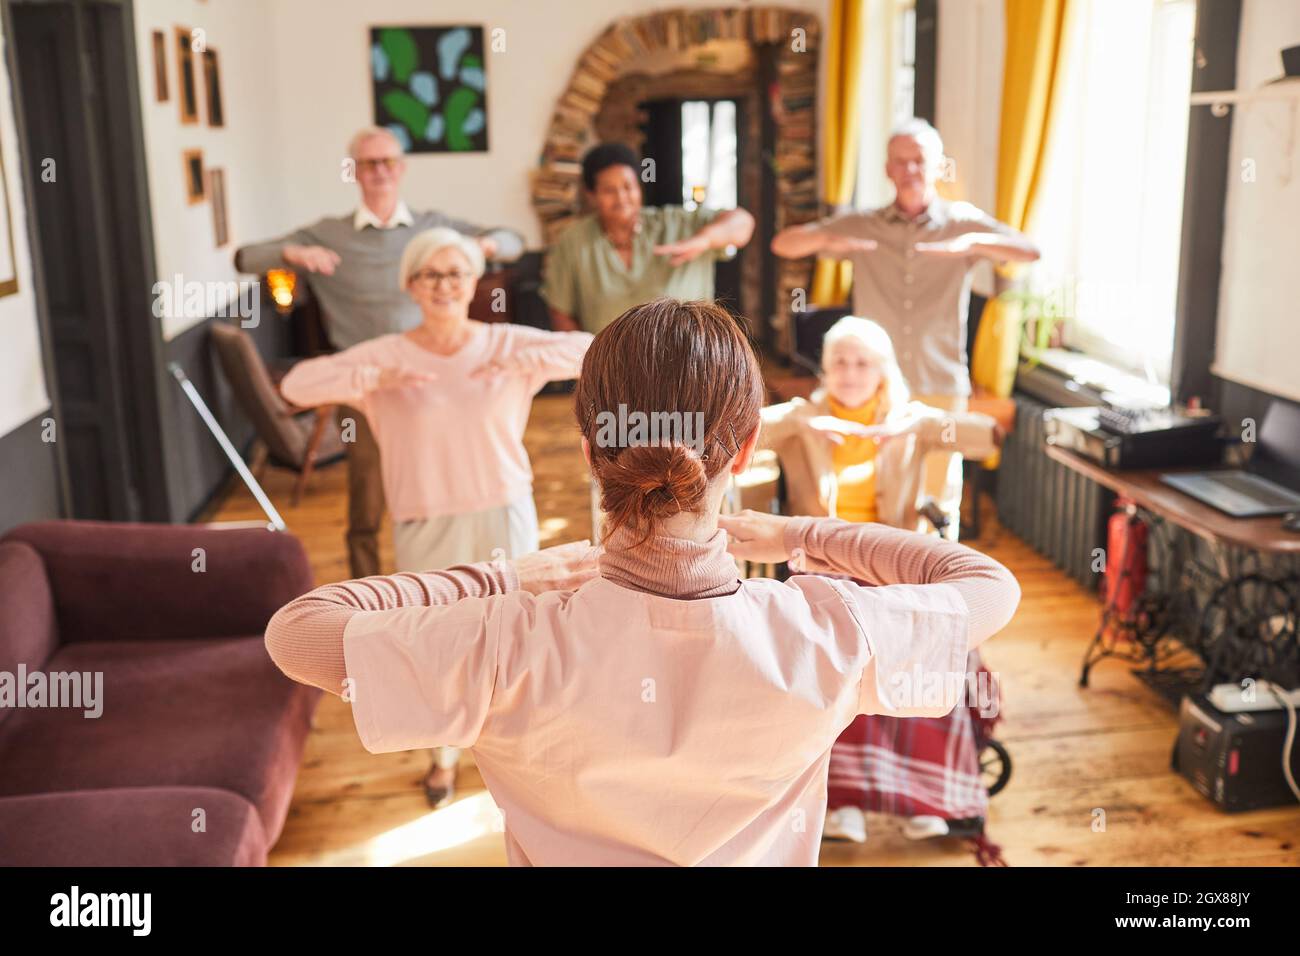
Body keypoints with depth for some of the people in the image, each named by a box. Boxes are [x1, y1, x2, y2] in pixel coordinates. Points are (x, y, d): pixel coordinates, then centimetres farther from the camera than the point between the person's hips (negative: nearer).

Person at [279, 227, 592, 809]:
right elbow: (297, 384, -14)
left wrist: (518, 362, -26)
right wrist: (377, 380, -27)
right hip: (427, 522, 0)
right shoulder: (386, 355, -7)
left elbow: (590, 350, -13)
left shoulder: (505, 343, -4)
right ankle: (445, 754, 39)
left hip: (503, 513, 1)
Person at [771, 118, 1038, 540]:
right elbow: (783, 244, 1)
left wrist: (973, 243, -27)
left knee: (939, 498, 5)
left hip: (941, 388, 0)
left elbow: (1030, 251, -8)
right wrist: (826, 239, -22)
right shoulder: (861, 226, 8)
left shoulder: (962, 221, 6)